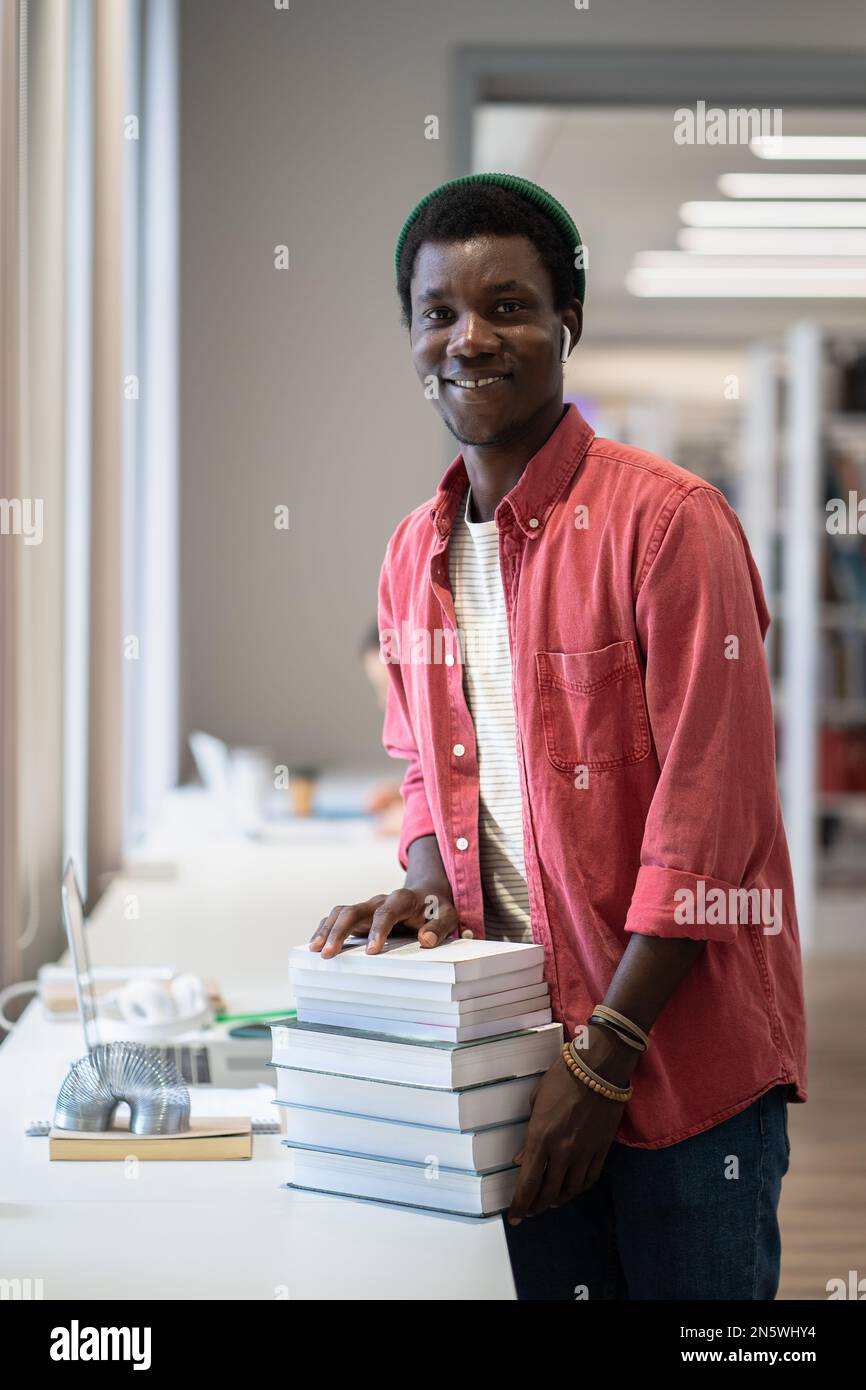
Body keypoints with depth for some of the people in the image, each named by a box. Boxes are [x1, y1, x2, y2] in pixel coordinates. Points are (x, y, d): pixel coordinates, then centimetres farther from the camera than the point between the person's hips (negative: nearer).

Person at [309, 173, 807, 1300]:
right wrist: (425, 886, -3)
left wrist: (605, 1058, -17)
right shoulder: (415, 554, 8)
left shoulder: (668, 521, -13)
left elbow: (708, 815, -17)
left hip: (685, 1047, -5)